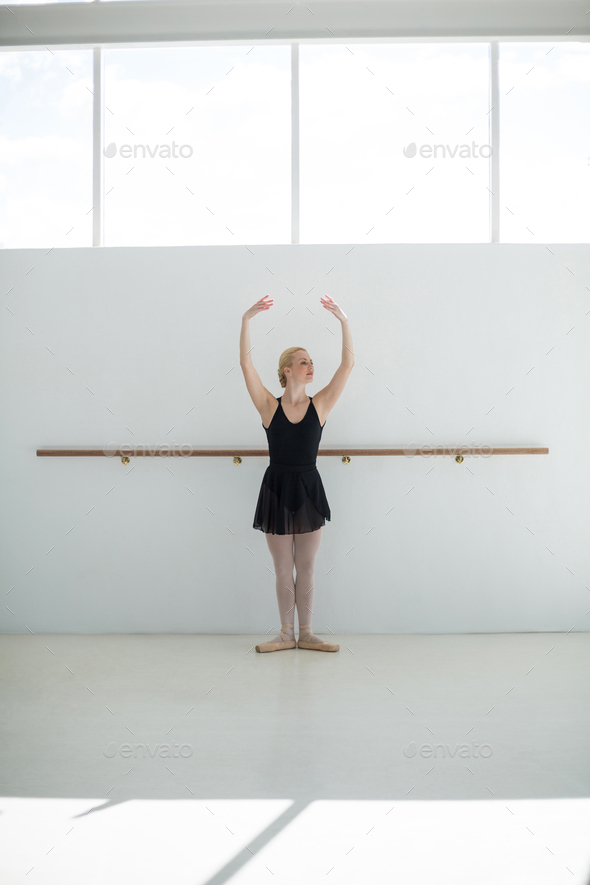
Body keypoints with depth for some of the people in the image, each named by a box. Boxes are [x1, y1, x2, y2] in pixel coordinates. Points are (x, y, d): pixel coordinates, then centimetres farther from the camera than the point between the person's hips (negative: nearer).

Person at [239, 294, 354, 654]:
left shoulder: (319, 406, -1)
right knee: (283, 571, 10)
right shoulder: (270, 407, -5)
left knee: (306, 569, 10)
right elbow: (246, 364, -13)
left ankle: (306, 634, 22)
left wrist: (344, 320, -14)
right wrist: (247, 320, -20)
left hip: (309, 490, 1)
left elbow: (348, 365, -8)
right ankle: (287, 634, 23)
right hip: (277, 489, -1)